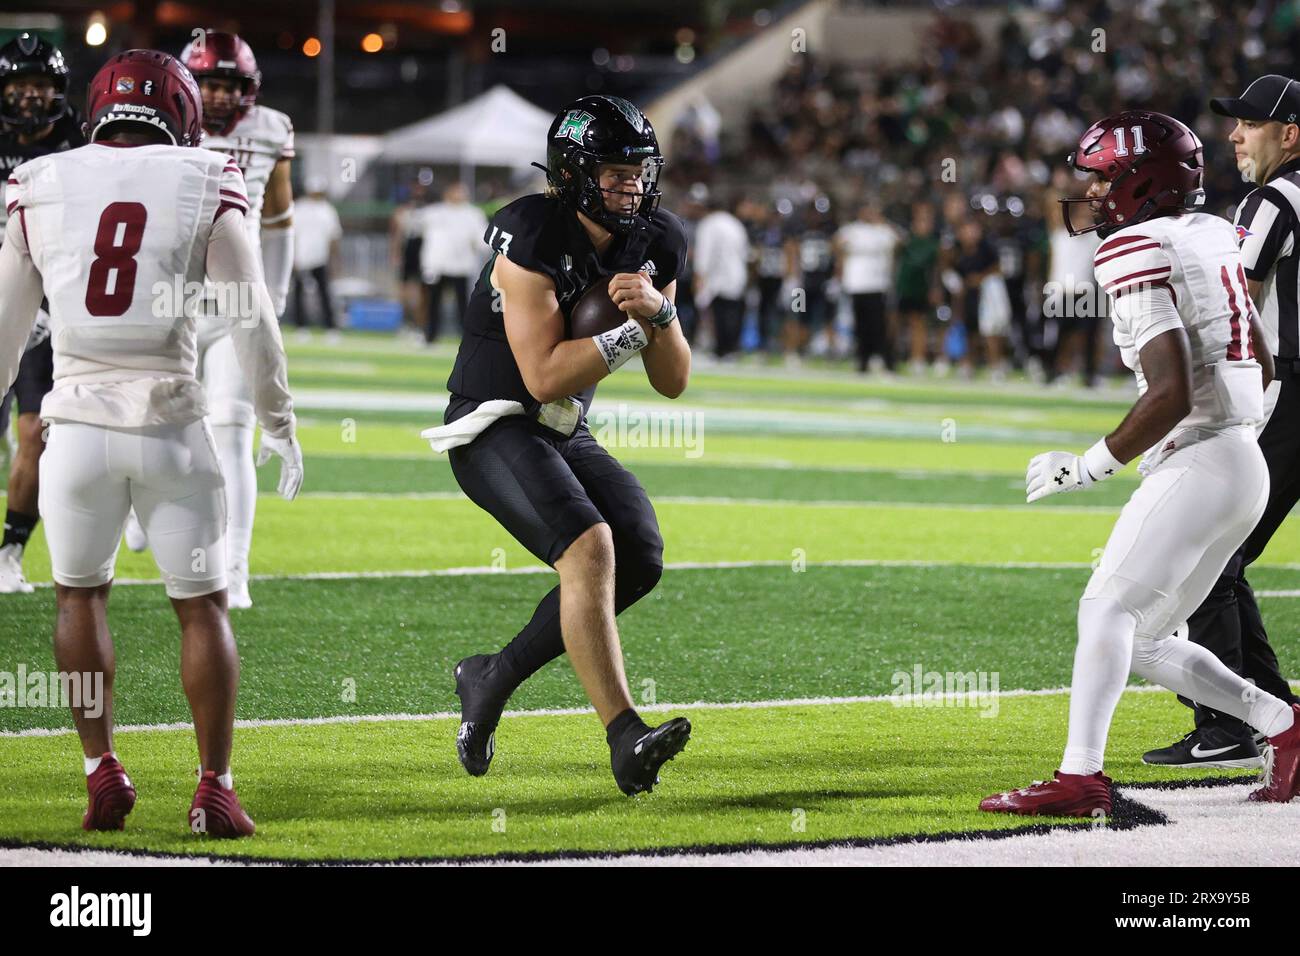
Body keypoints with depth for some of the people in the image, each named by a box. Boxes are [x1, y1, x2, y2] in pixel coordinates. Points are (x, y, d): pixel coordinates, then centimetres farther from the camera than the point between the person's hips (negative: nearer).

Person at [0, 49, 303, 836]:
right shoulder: (203, 187, 0)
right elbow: (251, 321, 0)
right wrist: (280, 424, 10)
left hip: (79, 426, 1)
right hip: (172, 425, -1)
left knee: (81, 594, 22)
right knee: (202, 606, 11)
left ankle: (104, 772, 15)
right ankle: (216, 791, 9)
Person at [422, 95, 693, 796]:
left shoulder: (651, 244, 3)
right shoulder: (532, 239, -20)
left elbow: (673, 383, 4)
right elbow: (545, 376, -24)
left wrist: (659, 310, -15)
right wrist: (631, 330, -23)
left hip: (566, 435, 8)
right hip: (493, 428, -8)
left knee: (640, 560, -8)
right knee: (588, 546, -27)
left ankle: (494, 677, 8)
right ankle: (625, 740, -31)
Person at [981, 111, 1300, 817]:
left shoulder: (1141, 253, -13)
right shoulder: (1210, 236, 15)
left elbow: (1170, 394, -21)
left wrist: (1089, 466, -14)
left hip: (1195, 466, -10)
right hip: (1243, 466, 10)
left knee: (1108, 607, -17)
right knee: (1142, 642, 13)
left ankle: (1080, 778, -26)